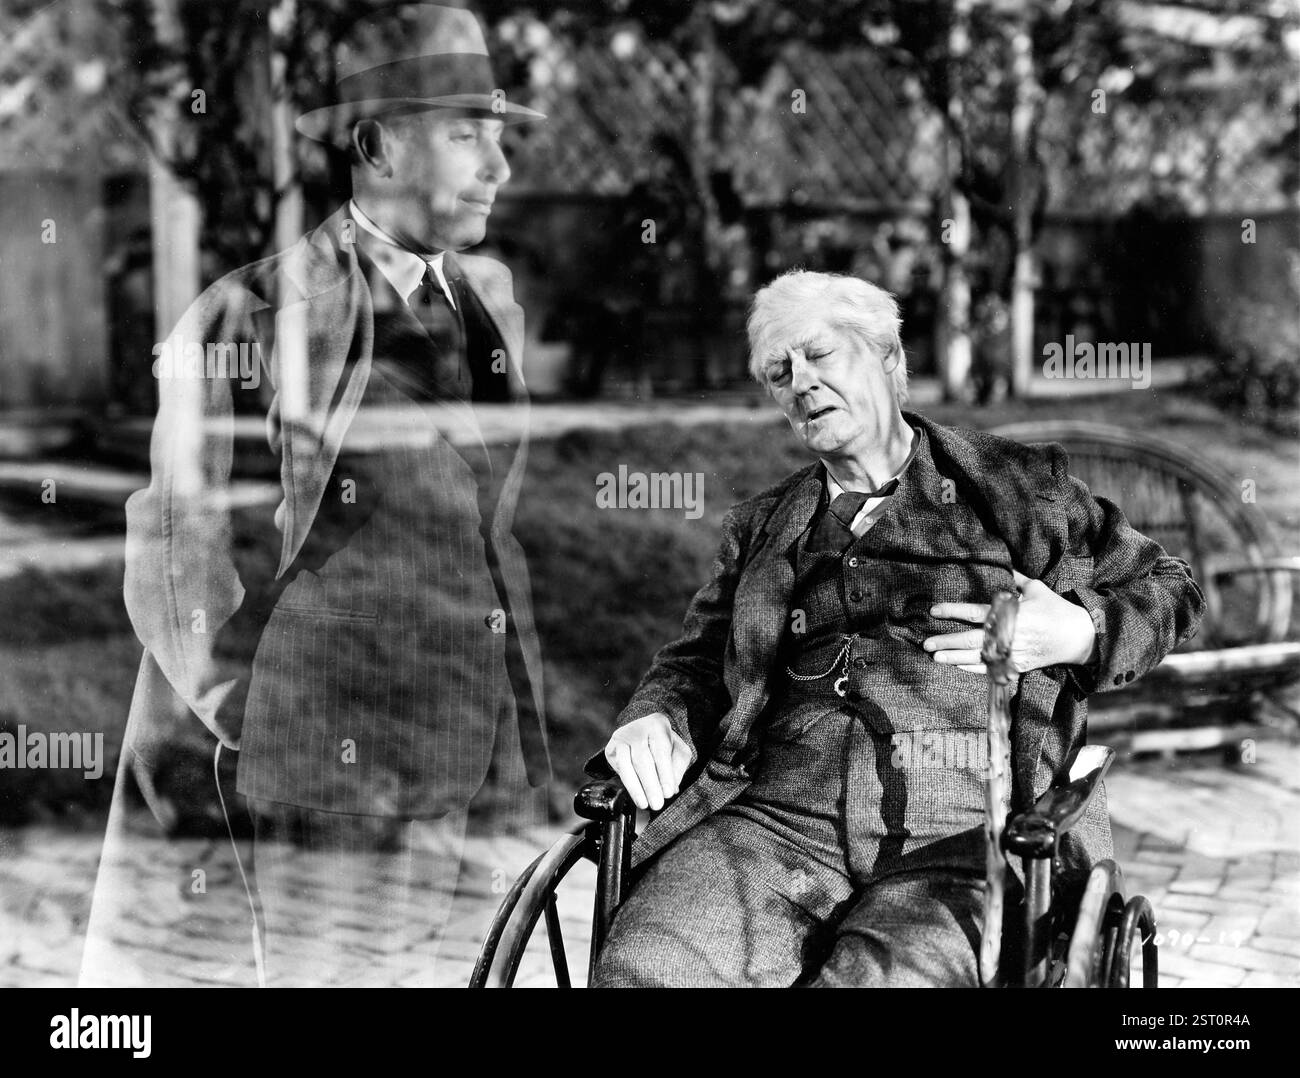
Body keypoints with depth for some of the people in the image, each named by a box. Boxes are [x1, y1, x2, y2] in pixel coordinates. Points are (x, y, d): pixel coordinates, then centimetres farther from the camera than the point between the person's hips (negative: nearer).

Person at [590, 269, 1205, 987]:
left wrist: (1081, 632, 0)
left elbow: (1170, 588, 21)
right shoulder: (760, 529, 26)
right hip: (777, 816, 3)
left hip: (962, 840, -2)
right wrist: (655, 717, 7)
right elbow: (695, 661, 31)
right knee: (639, 970, -27)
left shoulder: (1020, 490, 17)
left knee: (878, 976, -35)